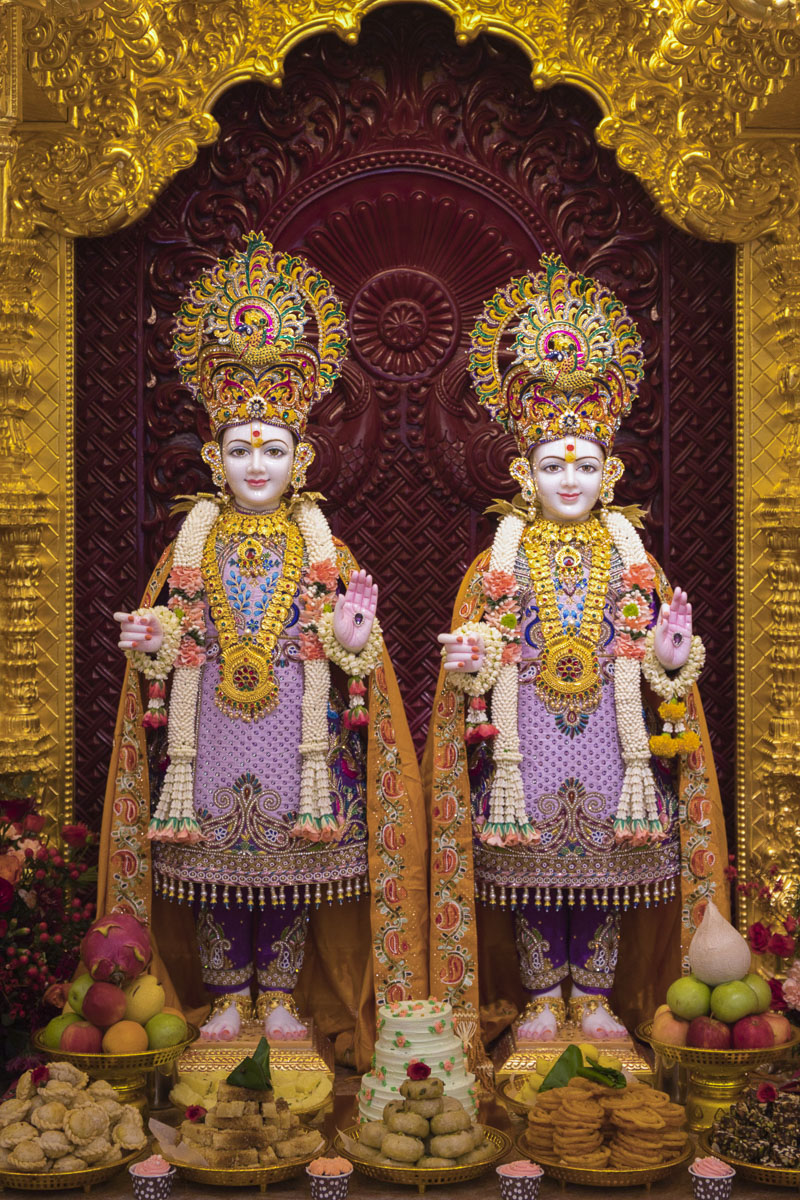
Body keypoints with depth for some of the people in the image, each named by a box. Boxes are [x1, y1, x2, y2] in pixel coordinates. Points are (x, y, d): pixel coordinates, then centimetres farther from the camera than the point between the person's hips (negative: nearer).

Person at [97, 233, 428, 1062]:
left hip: (294, 722, -1)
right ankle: (229, 995, 21)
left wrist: (353, 637, -19)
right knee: (214, 860, 6)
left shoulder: (314, 536, 3)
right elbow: (177, 639, 5)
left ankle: (279, 994, 19)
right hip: (215, 721, 1)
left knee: (291, 863, 4)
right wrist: (149, 642, -15)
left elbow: (327, 648, 1)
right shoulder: (199, 533, 4)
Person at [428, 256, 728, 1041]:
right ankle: (543, 1000, 19)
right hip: (530, 730, -1)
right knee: (531, 874, 4)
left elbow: (639, 666, 5)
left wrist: (673, 657, -14)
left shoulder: (627, 557, 7)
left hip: (607, 730, 1)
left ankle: (593, 998, 19)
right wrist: (471, 661, -18)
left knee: (604, 868, 5)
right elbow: (496, 665, 2)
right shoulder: (503, 559, 4)